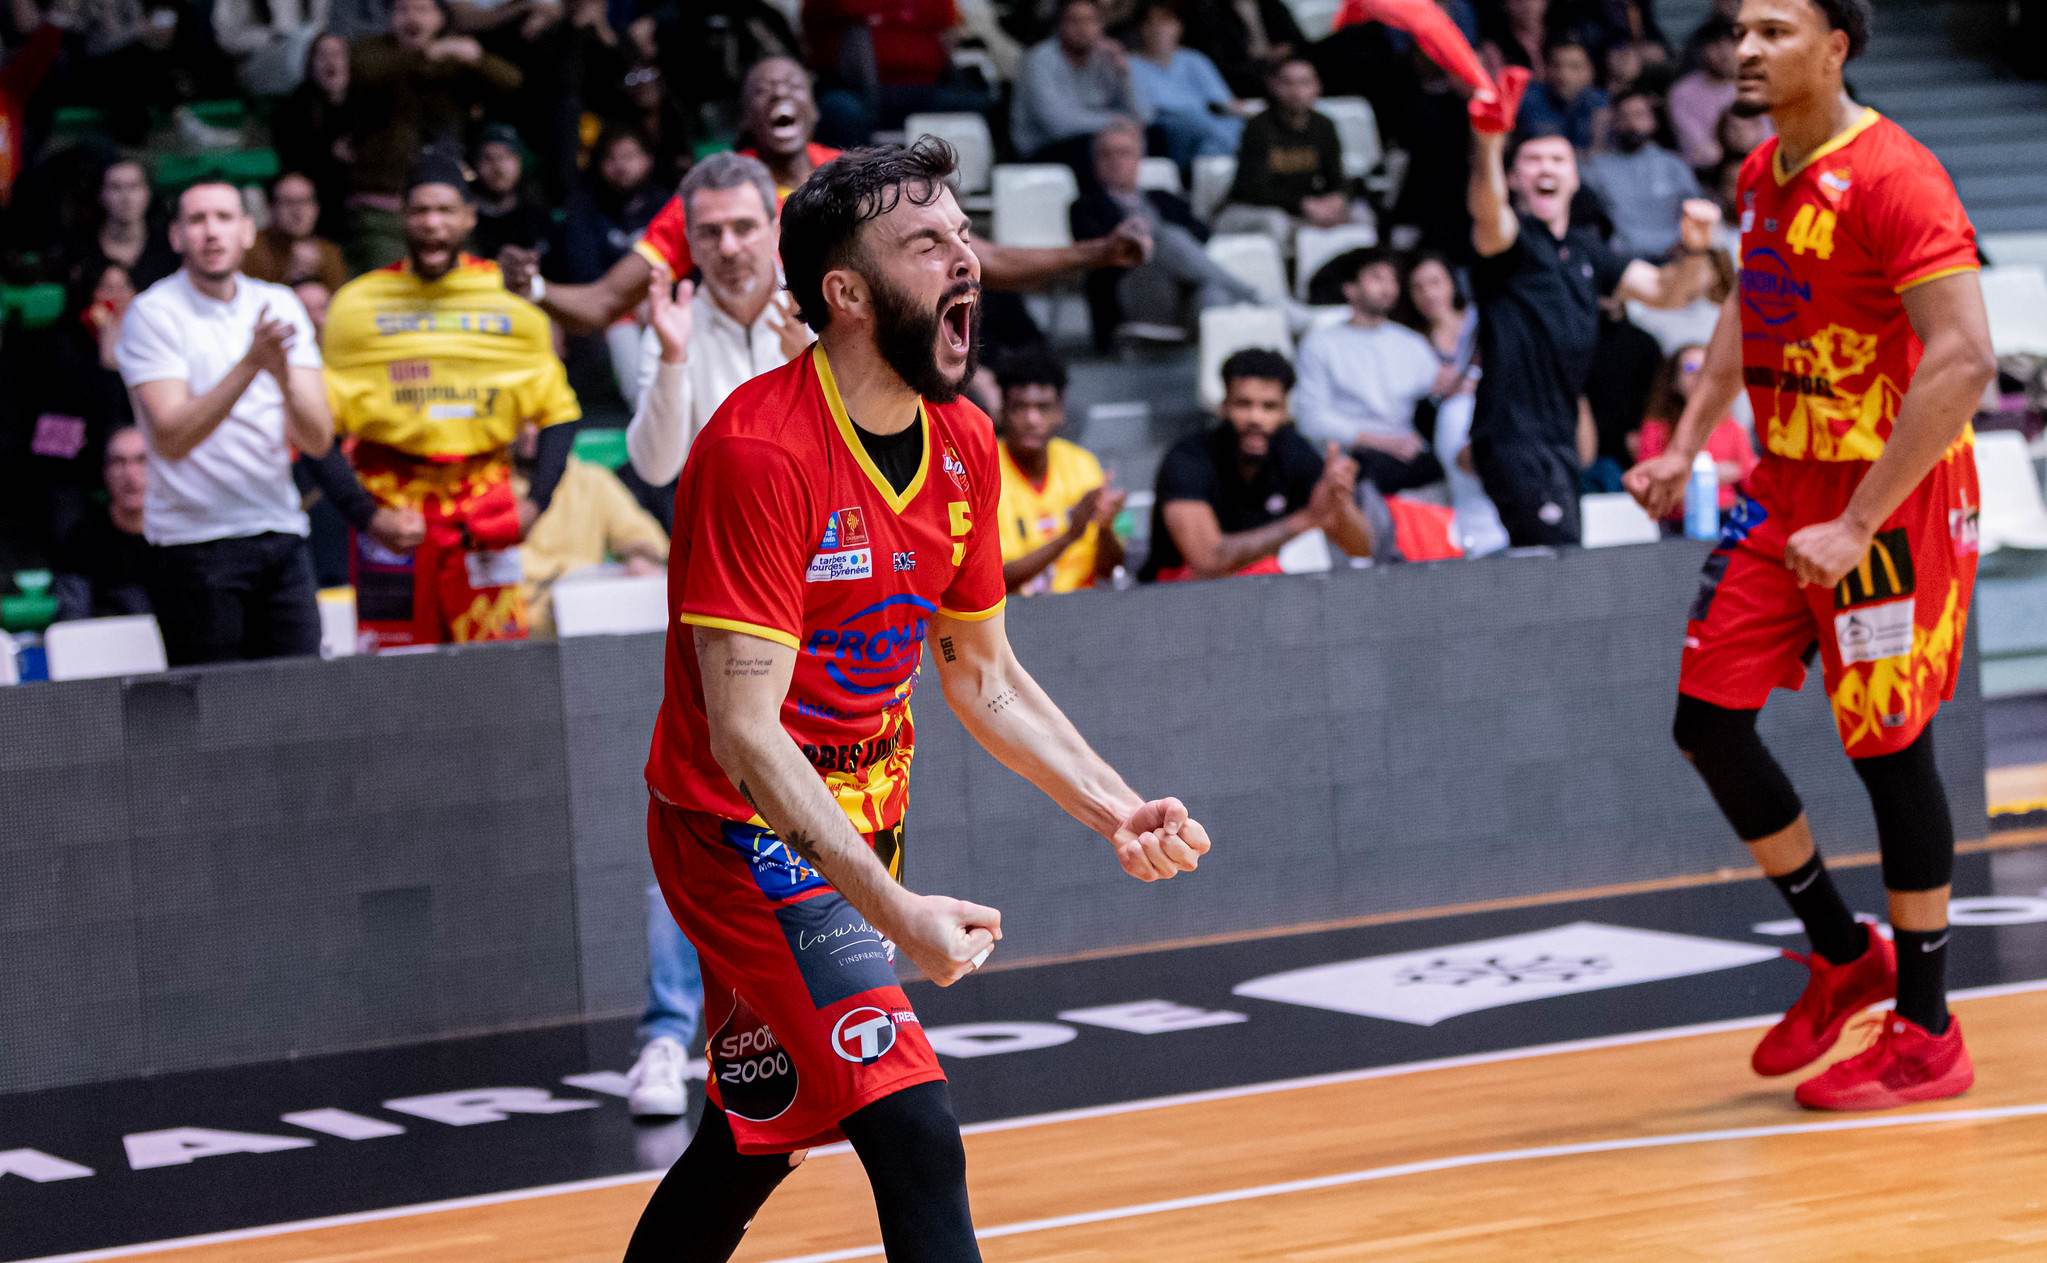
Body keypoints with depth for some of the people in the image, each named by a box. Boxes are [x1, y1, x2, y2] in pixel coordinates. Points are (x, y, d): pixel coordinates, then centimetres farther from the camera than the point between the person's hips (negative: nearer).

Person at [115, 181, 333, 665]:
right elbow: (170, 438, -17)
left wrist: (285, 377, -20)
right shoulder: (153, 313, -5)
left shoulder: (281, 307, 8)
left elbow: (318, 440, 1)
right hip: (194, 542, -4)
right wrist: (249, 366, -25)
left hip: (282, 533, 4)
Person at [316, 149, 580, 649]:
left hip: (484, 504, 1)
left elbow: (558, 412, 12)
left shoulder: (512, 298, 6)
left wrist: (536, 501, -1)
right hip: (392, 509, -1)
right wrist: (365, 515, -9)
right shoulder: (358, 304, 2)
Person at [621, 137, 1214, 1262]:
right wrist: (893, 910, -34)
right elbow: (745, 734, -28)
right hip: (748, 830, -8)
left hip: (861, 826, 8)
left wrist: (1119, 814, 3)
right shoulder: (761, 451, -24)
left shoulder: (963, 444, 1)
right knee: (915, 1137, -19)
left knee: (755, 1142, 19)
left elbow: (983, 676, 14)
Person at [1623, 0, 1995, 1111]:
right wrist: (1687, 446, 12)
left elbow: (1965, 360, -25)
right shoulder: (1762, 177, 8)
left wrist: (1858, 525, -26)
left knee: (1889, 749, -3)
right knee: (1708, 718, 5)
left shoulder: (1891, 177, -19)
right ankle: (1845, 956, 22)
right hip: (1785, 490, 8)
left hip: (1896, 501, -8)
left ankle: (1926, 1036, 10)